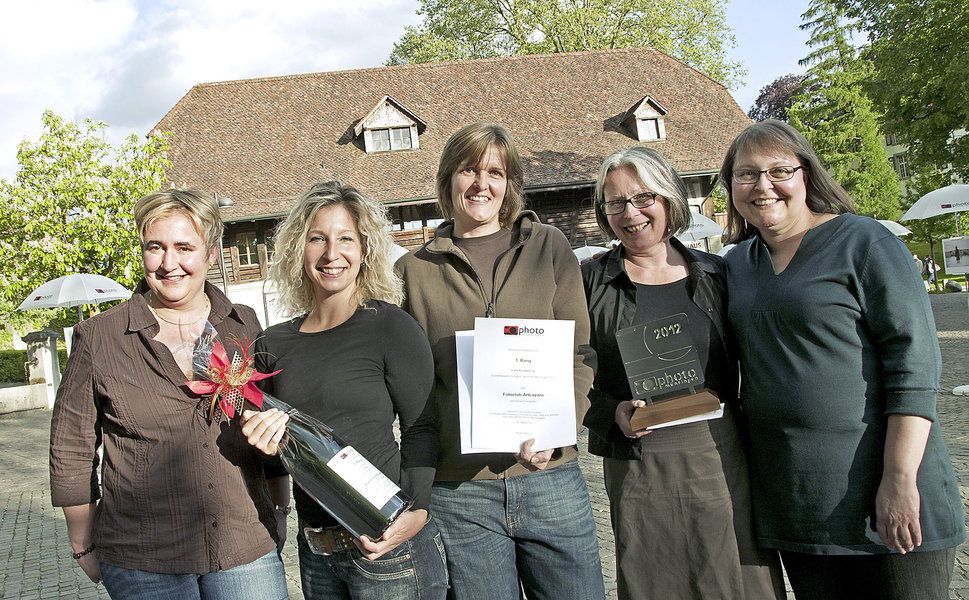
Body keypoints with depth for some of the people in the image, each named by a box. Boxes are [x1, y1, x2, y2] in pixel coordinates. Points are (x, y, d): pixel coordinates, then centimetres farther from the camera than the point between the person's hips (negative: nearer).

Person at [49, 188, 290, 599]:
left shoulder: (244, 328, 3)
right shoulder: (98, 338, -4)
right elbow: (70, 453, 2)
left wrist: (278, 512, 15)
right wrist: (84, 546, 6)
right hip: (141, 564, -2)